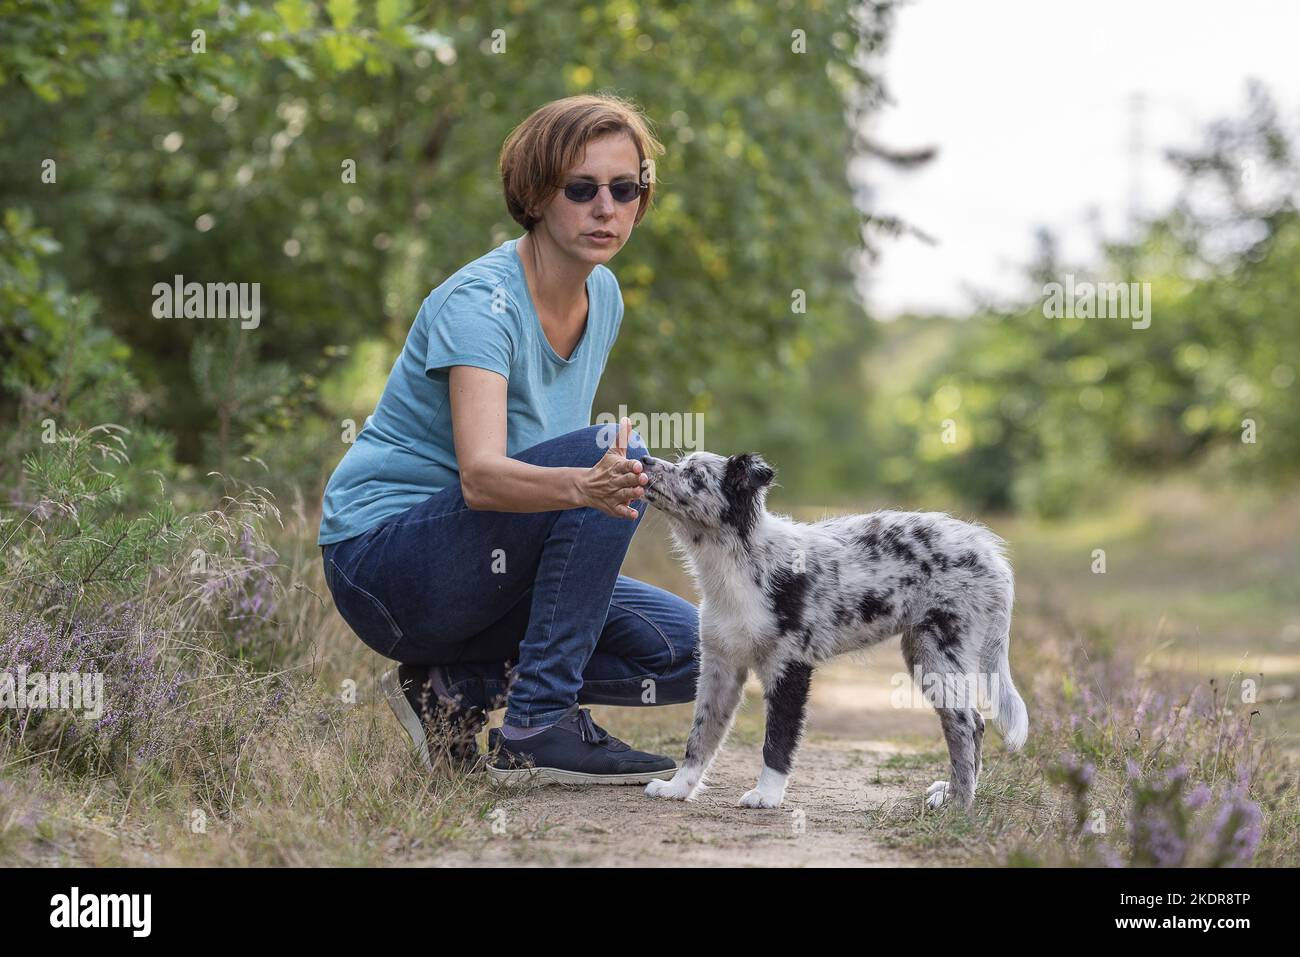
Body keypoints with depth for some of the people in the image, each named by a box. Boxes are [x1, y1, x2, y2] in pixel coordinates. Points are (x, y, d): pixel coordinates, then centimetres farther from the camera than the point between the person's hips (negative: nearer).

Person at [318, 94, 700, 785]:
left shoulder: (604, 296, 4)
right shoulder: (480, 301, -20)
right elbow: (480, 476, -36)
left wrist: (615, 468, -3)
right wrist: (587, 483, -53)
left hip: (480, 567, 8)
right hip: (382, 560, -8)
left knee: (685, 651, -5)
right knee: (605, 451, -28)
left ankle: (454, 687, 3)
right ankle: (537, 728, -22)